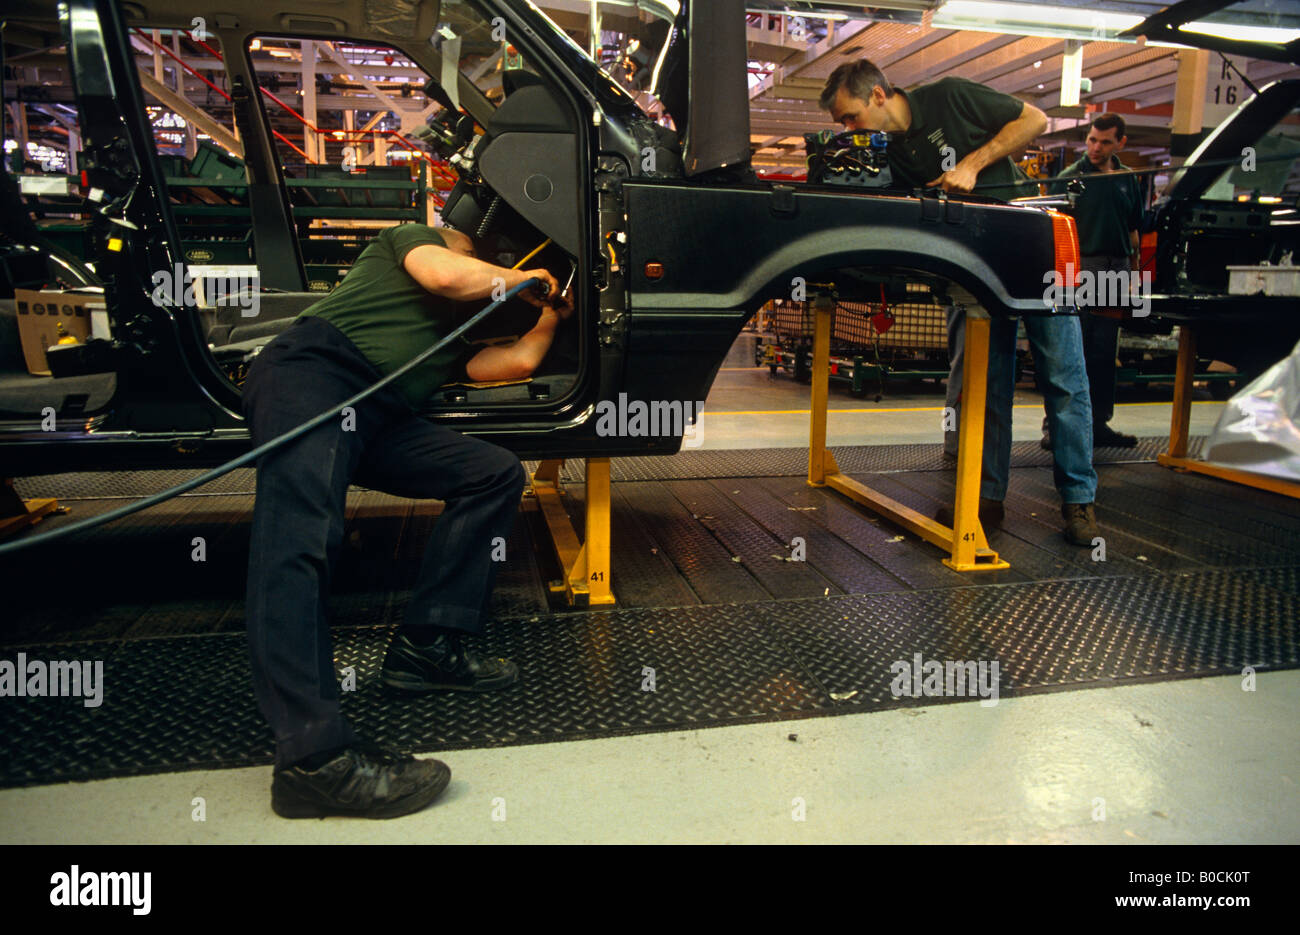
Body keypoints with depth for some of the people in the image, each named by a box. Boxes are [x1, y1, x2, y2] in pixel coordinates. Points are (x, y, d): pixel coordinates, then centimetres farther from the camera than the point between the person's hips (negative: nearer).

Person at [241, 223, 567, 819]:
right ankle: (312, 756, -45)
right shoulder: (415, 237, 23)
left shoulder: (455, 328, 38)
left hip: (377, 420, 8)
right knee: (300, 537, -30)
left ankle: (426, 646, -11)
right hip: (310, 371, -8)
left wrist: (550, 315, 41)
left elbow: (516, 363, 26)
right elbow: (442, 274, 0)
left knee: (496, 473, -3)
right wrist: (521, 280, 15)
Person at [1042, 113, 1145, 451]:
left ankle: (1098, 424, 16)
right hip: (1081, 267, -5)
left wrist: (1135, 270, 14)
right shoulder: (1070, 177, 1)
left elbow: (1133, 231, 21)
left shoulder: (1127, 180, 16)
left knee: (1104, 353, 9)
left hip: (1116, 270, 5)